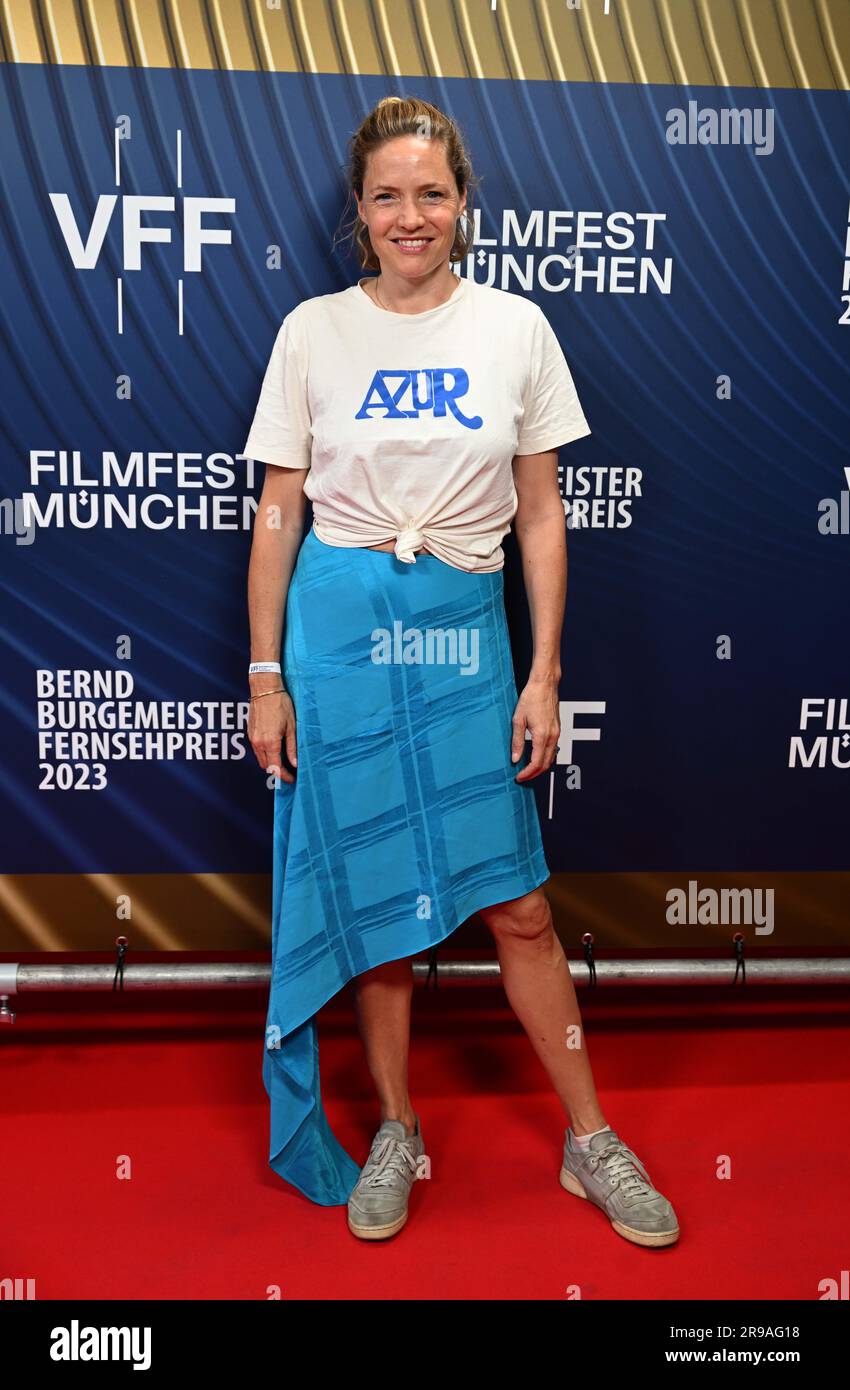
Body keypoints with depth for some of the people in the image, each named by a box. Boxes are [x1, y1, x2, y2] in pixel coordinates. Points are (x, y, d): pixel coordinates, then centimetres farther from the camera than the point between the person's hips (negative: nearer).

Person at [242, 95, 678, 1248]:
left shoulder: (516, 327, 4)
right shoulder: (314, 331, 2)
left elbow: (541, 515, 5)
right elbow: (279, 512, 3)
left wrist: (544, 675, 0)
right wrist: (265, 676, 0)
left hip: (467, 631, 1)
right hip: (344, 630, 0)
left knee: (519, 905, 5)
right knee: (374, 904, 8)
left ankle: (592, 1143, 23)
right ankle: (396, 1134, 29)